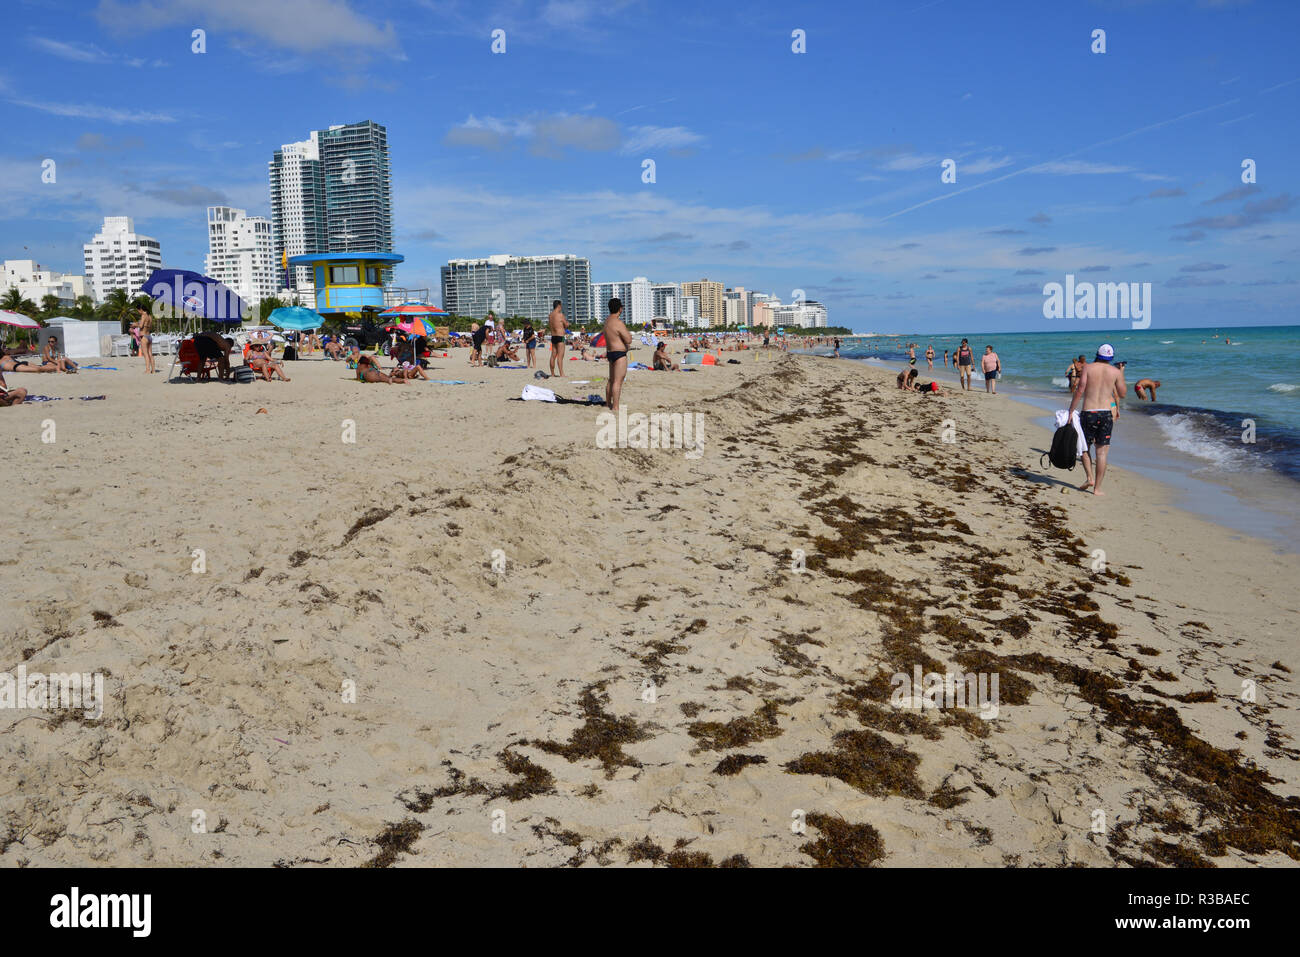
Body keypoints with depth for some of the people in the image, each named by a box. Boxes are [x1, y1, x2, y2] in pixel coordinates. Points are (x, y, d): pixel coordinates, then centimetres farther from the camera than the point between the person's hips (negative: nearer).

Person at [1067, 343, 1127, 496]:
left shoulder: (1088, 367, 0)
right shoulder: (1116, 372, 4)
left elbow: (1080, 390, -7)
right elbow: (1122, 394, 13)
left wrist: (1071, 411, -4)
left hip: (1088, 413, -1)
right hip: (1106, 413, 1)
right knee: (1102, 452, 4)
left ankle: (1090, 477, 1)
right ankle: (1097, 488, 4)